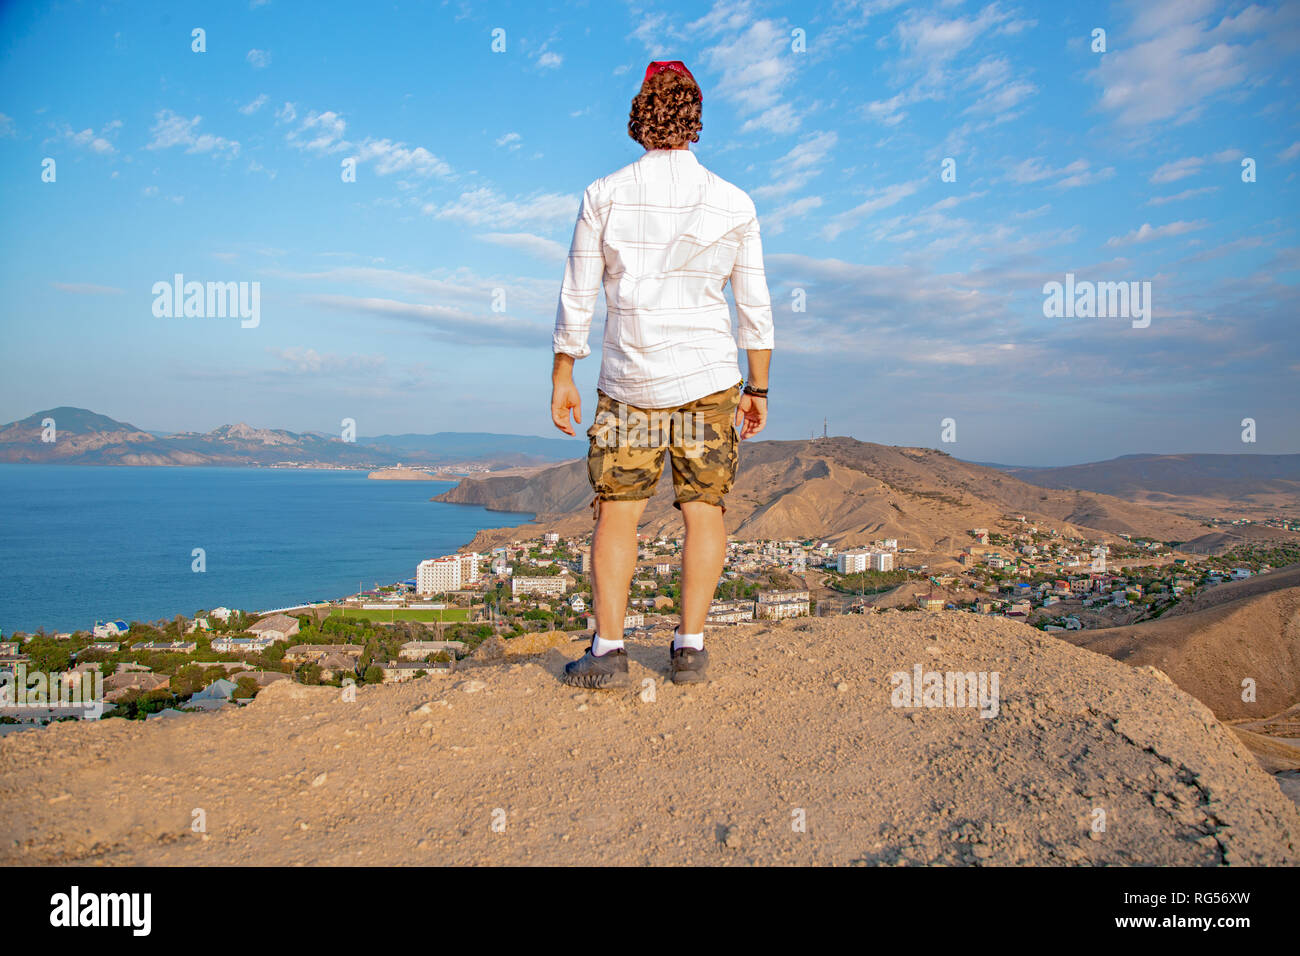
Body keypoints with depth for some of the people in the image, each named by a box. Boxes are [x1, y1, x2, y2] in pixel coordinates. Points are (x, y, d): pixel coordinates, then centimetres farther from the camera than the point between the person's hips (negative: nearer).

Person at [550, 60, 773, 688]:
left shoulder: (604, 195, 0)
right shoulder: (733, 202, 2)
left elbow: (577, 297, 0)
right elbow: (755, 307, 3)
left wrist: (561, 378, 8)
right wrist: (757, 388, 10)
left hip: (629, 380, 0)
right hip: (708, 376, 1)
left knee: (616, 512, 6)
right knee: (703, 508, 6)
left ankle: (607, 649, 0)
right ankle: (689, 648, 6)